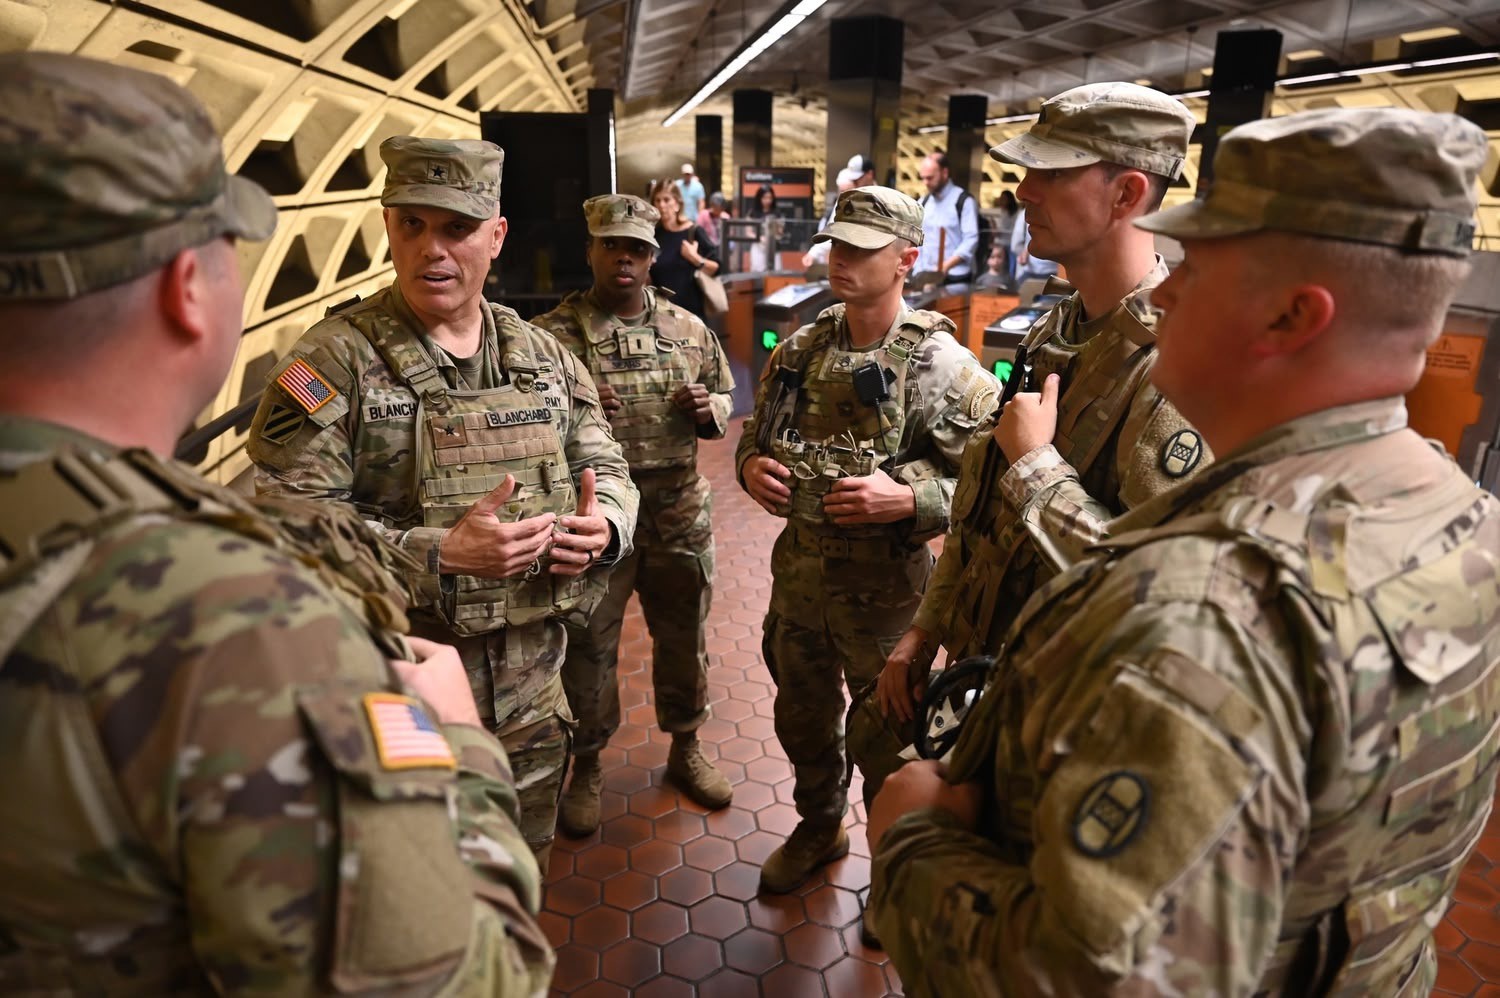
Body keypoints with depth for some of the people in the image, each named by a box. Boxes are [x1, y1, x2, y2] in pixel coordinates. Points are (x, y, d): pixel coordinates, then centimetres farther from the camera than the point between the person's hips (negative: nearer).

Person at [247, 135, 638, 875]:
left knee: (521, 878, 26)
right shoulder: (333, 360, -13)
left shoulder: (543, 355, 4)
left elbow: (604, 466, 11)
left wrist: (605, 524, -11)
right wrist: (439, 554, -27)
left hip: (533, 679, 5)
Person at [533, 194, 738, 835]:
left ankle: (685, 749, 40)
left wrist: (708, 408, -10)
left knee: (683, 639, 17)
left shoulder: (689, 329, 4)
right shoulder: (553, 335, -6)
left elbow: (725, 399, 14)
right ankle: (586, 768, 32)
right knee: (588, 648, 10)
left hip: (681, 517, 3)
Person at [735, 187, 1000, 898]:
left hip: (886, 581, -5)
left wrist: (906, 500, -29)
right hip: (798, 567, 6)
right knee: (802, 712, 23)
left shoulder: (941, 364, -14)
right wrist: (751, 465, -6)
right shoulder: (800, 351, 3)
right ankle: (819, 826, 50)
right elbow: (758, 433, 16)